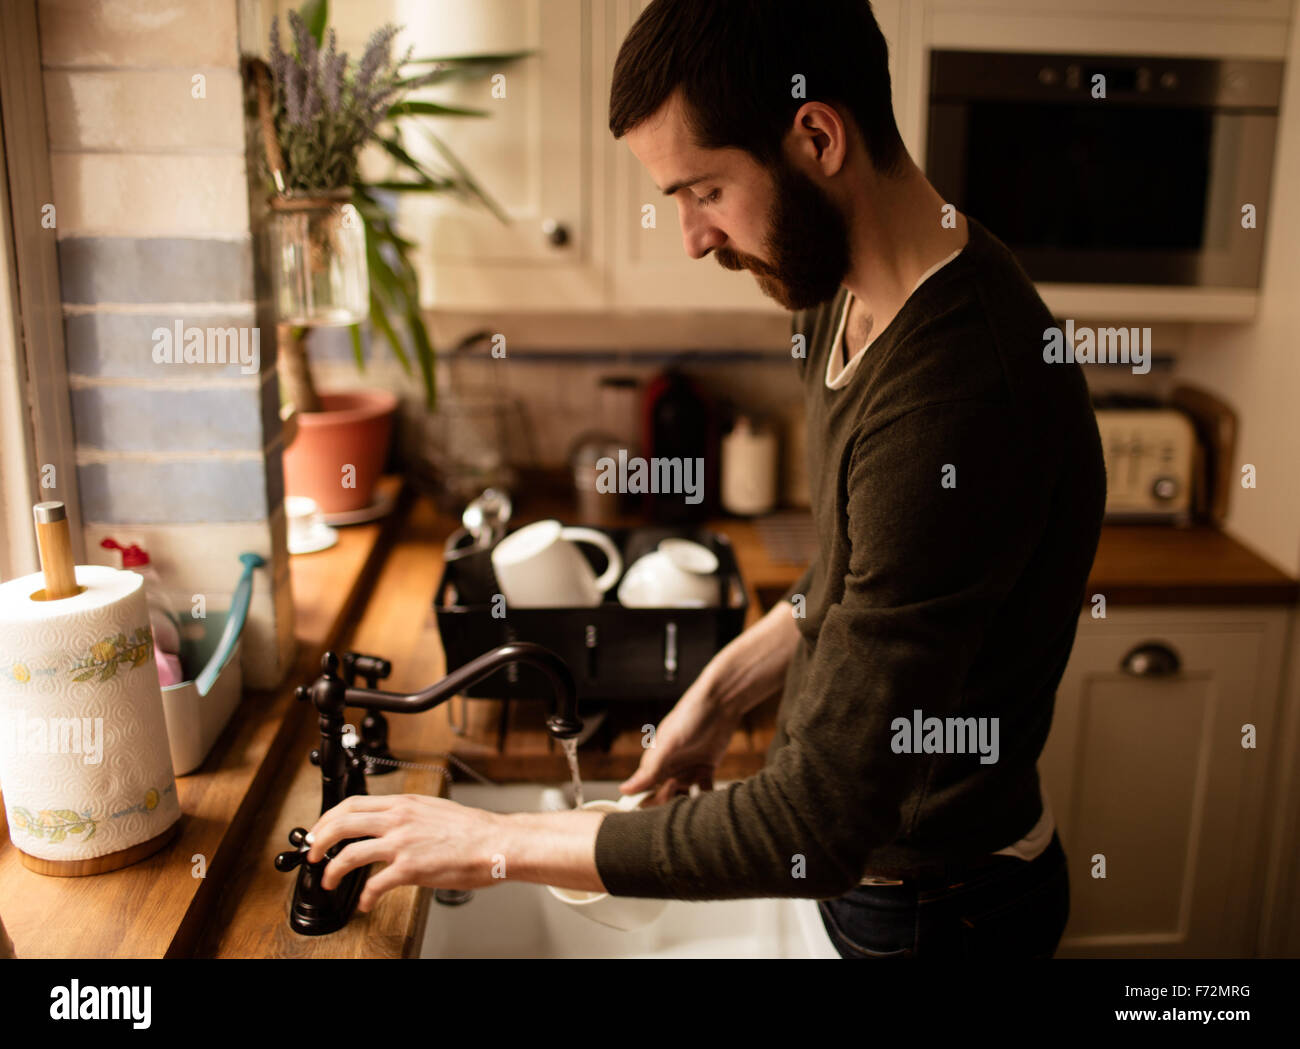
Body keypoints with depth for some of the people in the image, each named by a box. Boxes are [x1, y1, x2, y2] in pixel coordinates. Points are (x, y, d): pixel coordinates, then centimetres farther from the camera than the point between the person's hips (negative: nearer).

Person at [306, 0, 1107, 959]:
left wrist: (500, 844, -24)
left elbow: (817, 825, -33)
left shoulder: (953, 407, -36)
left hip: (930, 911, -7)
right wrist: (722, 691, 2)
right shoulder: (847, 296, -5)